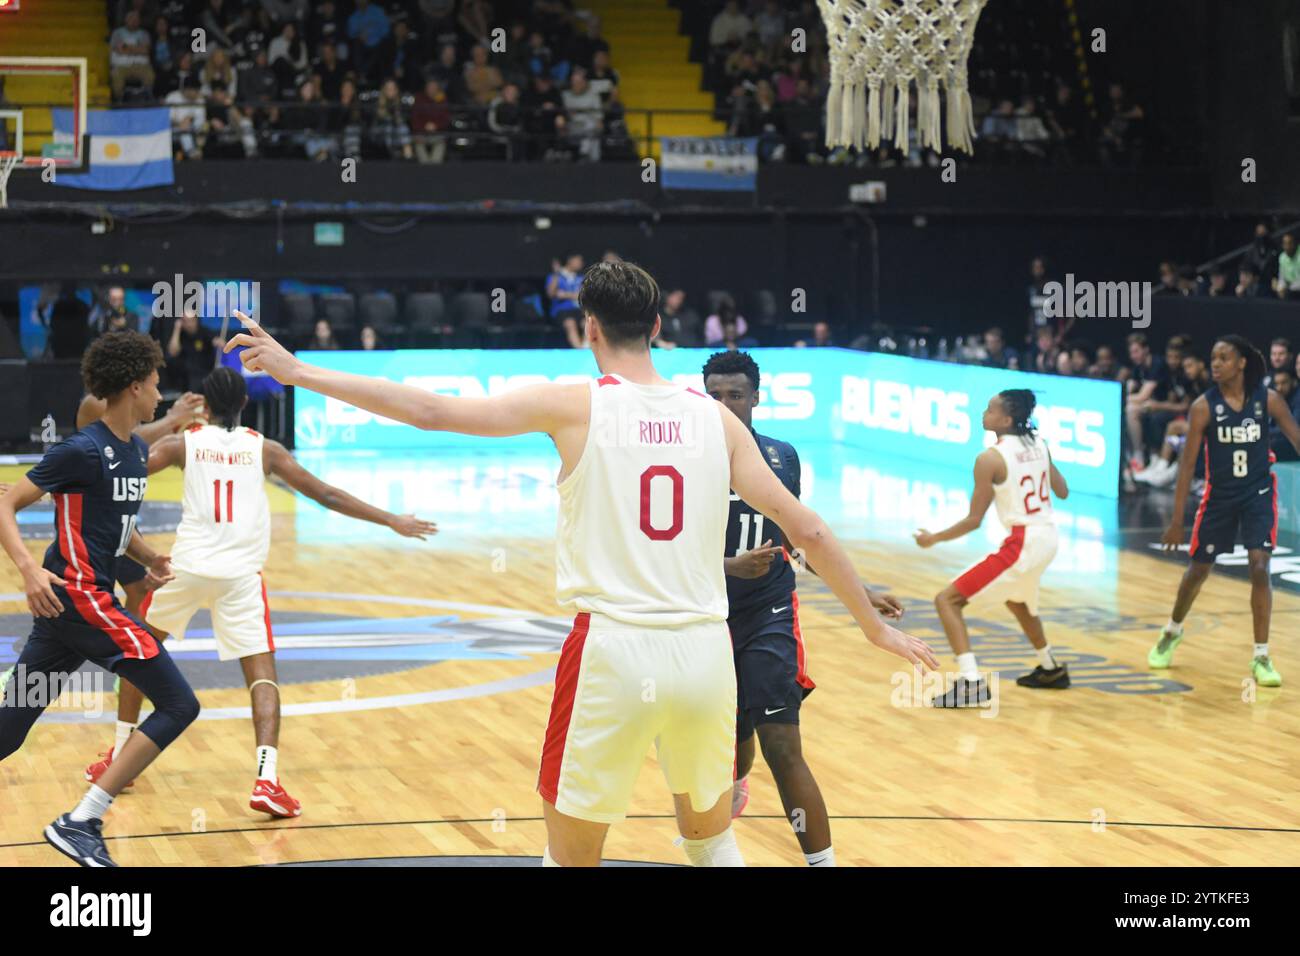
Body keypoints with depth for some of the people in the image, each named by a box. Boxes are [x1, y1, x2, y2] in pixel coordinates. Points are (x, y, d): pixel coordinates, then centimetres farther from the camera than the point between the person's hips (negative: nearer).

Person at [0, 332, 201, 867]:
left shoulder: (136, 451, 14)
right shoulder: (84, 451, -13)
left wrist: (150, 559, 10)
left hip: (64, 604, 9)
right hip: (79, 597, -9)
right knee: (179, 705, -7)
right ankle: (80, 823, -10)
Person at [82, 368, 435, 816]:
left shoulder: (183, 443, 8)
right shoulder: (265, 449, 10)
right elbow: (327, 496, 9)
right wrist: (392, 521, 16)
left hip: (188, 566, 1)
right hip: (241, 574, -1)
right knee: (261, 671, -1)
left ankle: (120, 755, 30)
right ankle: (266, 779, -21)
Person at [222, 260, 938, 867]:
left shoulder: (575, 405, -2)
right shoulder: (714, 417, 7)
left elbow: (434, 412, -8)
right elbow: (807, 530, 7)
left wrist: (298, 372, -2)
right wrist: (876, 626, 19)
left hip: (612, 651, -3)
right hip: (704, 651, 3)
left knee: (570, 857, 11)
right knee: (711, 837, 25)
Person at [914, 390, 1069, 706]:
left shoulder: (990, 458, -15)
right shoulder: (1038, 444, 5)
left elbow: (974, 520, -13)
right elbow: (1063, 492, 15)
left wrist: (934, 538, 1)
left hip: (1021, 544, -8)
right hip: (1048, 537, 8)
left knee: (947, 600, -4)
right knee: (1016, 600, 37)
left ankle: (971, 681, -17)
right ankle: (1051, 670, 48)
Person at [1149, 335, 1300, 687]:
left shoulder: (1267, 399, -10)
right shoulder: (1204, 406, -13)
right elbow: (1187, 463, -10)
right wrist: (1177, 520, -11)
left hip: (1259, 493, 0)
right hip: (1219, 496, 0)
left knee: (1259, 568, -14)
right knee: (1198, 568, 12)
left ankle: (1261, 657, -4)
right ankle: (1173, 631, 40)